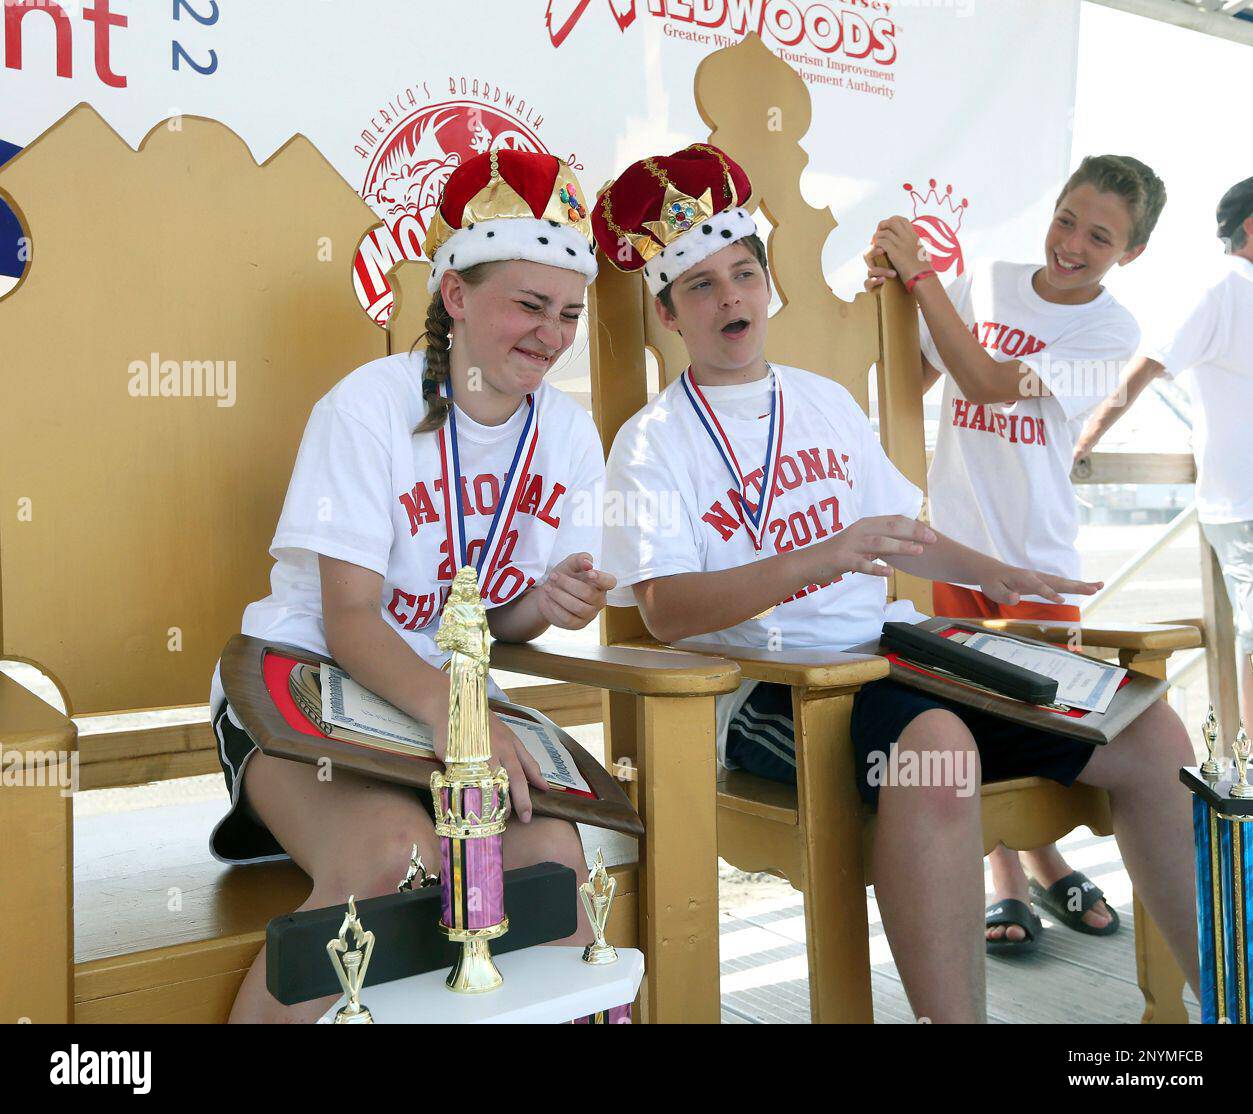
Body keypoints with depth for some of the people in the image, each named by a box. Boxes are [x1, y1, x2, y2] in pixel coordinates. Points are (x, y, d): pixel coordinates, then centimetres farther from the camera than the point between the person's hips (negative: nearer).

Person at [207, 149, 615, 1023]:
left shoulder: (570, 435, 0)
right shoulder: (371, 407, -15)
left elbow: (502, 623, 6)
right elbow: (351, 620, -21)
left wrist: (548, 601, -18)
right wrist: (447, 709, -39)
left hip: (444, 696, 4)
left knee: (550, 849, -25)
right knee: (396, 854, -33)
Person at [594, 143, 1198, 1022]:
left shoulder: (825, 400, 20)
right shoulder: (654, 441, 0)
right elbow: (665, 610, -14)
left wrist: (991, 574, 10)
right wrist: (816, 561, -25)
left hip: (891, 651, 7)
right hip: (767, 684, -6)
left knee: (1150, 735, -5)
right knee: (936, 745, -39)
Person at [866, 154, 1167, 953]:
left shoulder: (1111, 330, -5)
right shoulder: (984, 282, 5)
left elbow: (987, 384, -18)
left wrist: (921, 274, -18)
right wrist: (893, 293, -3)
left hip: (1038, 550, -1)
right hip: (952, 537, 2)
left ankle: (1042, 859, 31)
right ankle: (1007, 877, 20)